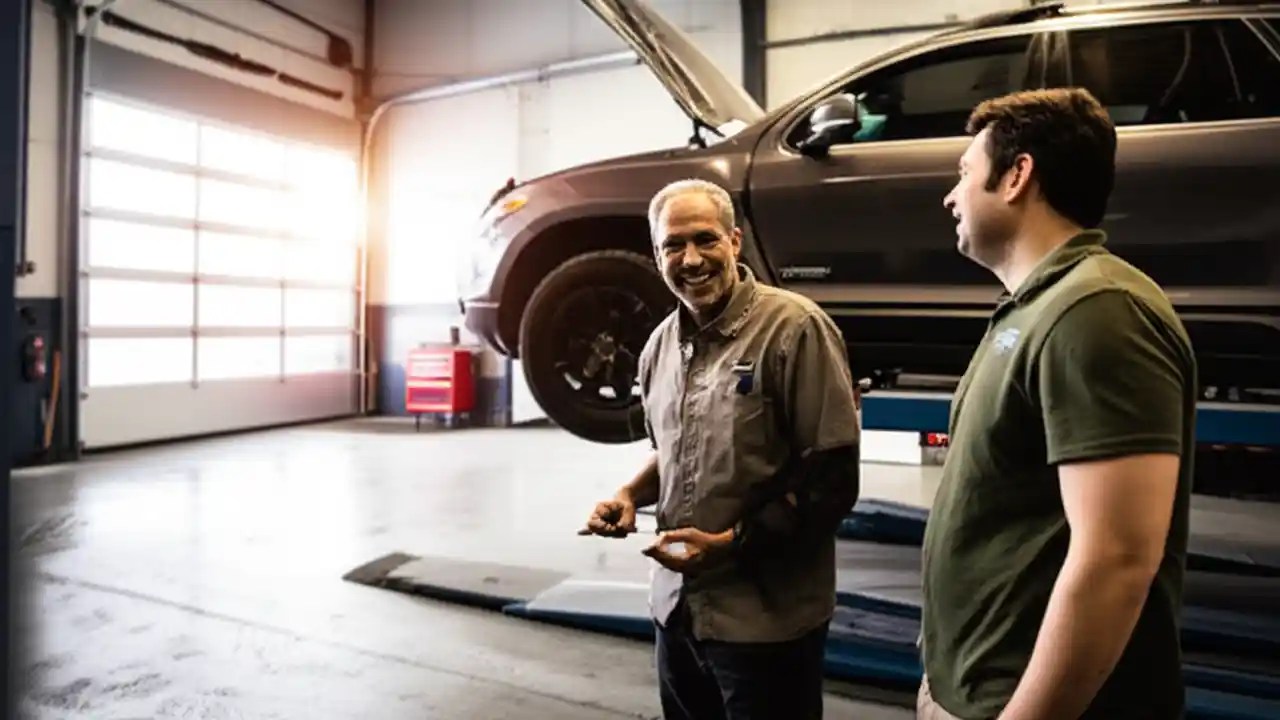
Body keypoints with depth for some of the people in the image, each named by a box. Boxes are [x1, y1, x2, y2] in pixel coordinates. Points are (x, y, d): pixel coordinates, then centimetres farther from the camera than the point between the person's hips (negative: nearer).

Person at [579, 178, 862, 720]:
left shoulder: (795, 328, -16)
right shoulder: (662, 343, 6)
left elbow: (832, 481, -16)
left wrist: (731, 544, -21)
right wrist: (630, 494, 1)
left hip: (766, 618, -6)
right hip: (677, 604, 7)